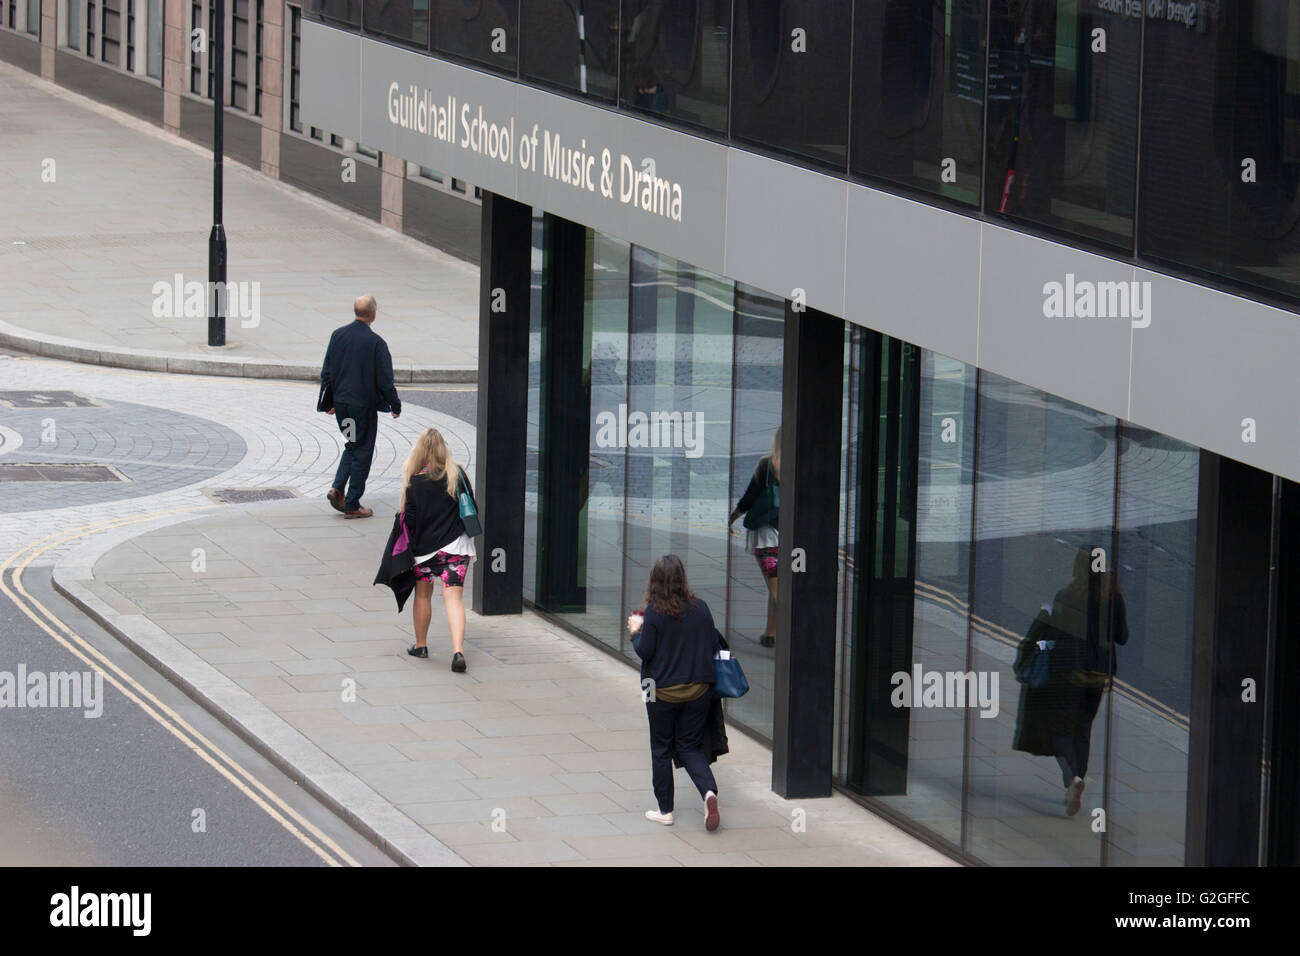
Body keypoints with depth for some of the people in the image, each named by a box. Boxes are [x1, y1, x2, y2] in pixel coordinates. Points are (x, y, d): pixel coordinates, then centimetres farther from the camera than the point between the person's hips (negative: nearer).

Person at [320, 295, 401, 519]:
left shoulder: (338, 335, 0)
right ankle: (352, 505, 7)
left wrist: (329, 402, 16)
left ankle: (338, 489, 7)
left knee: (352, 446, 22)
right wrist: (395, 405, 1)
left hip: (341, 402, 5)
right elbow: (385, 380, -13)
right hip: (364, 404, -5)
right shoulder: (376, 343, -16)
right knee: (362, 452, 5)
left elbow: (326, 372, 6)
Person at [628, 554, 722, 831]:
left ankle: (665, 810, 16)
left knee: (661, 749, 12)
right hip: (698, 689, 3)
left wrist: (636, 631, 5)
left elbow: (644, 651, -12)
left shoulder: (654, 613, -15)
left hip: (663, 692, -3)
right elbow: (715, 646, 1)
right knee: (690, 747, 13)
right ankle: (709, 791, -12)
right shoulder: (700, 609, -4)